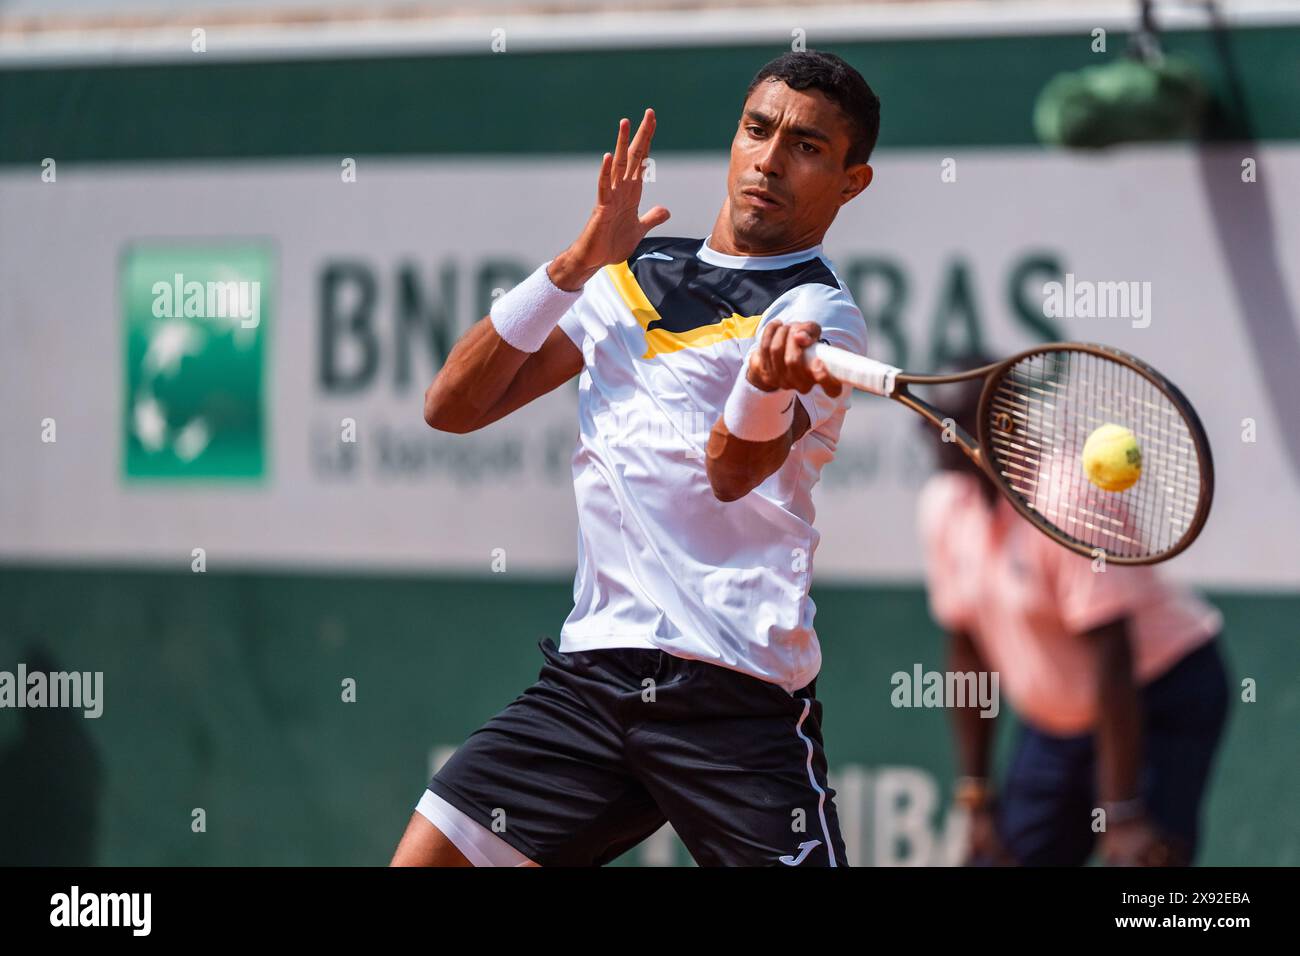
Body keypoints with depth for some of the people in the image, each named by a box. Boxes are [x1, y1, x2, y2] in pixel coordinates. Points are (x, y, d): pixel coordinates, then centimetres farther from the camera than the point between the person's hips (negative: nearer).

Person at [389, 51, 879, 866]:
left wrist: (771, 377, -45)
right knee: (425, 857, -5)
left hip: (737, 700, -5)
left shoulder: (819, 315, -3)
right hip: (591, 672, 5)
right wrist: (577, 263, -1)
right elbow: (455, 406, 10)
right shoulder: (629, 276, 15)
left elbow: (734, 468, -22)